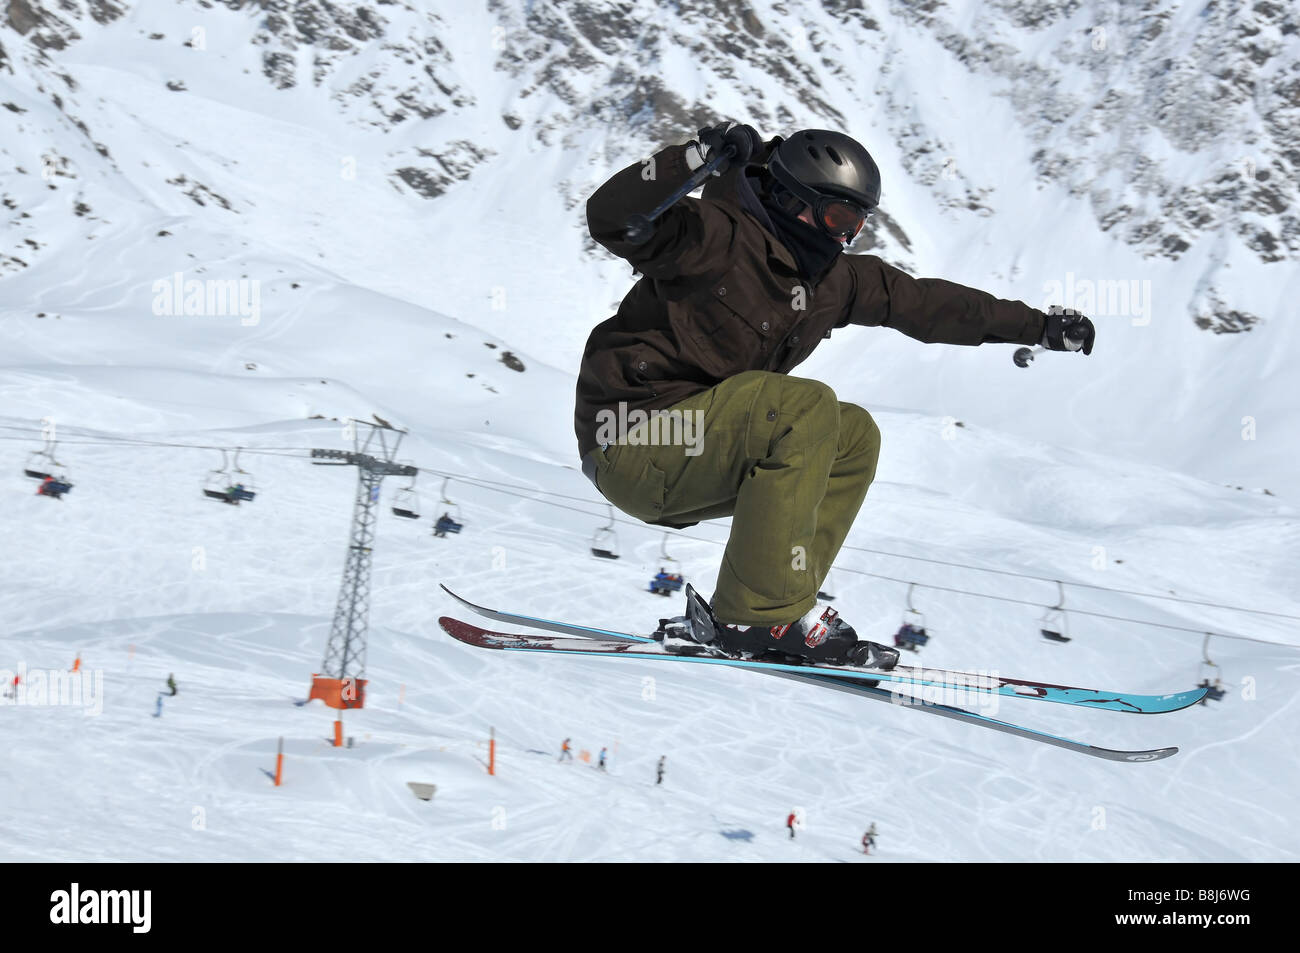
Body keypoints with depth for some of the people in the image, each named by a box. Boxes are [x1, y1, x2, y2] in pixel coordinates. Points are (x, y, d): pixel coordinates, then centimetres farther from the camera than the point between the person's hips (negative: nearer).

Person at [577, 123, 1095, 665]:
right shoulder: (720, 238, -14)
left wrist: (1037, 326, 20)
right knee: (807, 410, -25)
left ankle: (774, 606, -3)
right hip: (632, 443, -9)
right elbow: (612, 219, -26)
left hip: (697, 461, 9)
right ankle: (762, 614, -24)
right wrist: (698, 157, -36)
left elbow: (920, 301, 17)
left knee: (855, 437, 4)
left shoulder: (834, 279, 11)